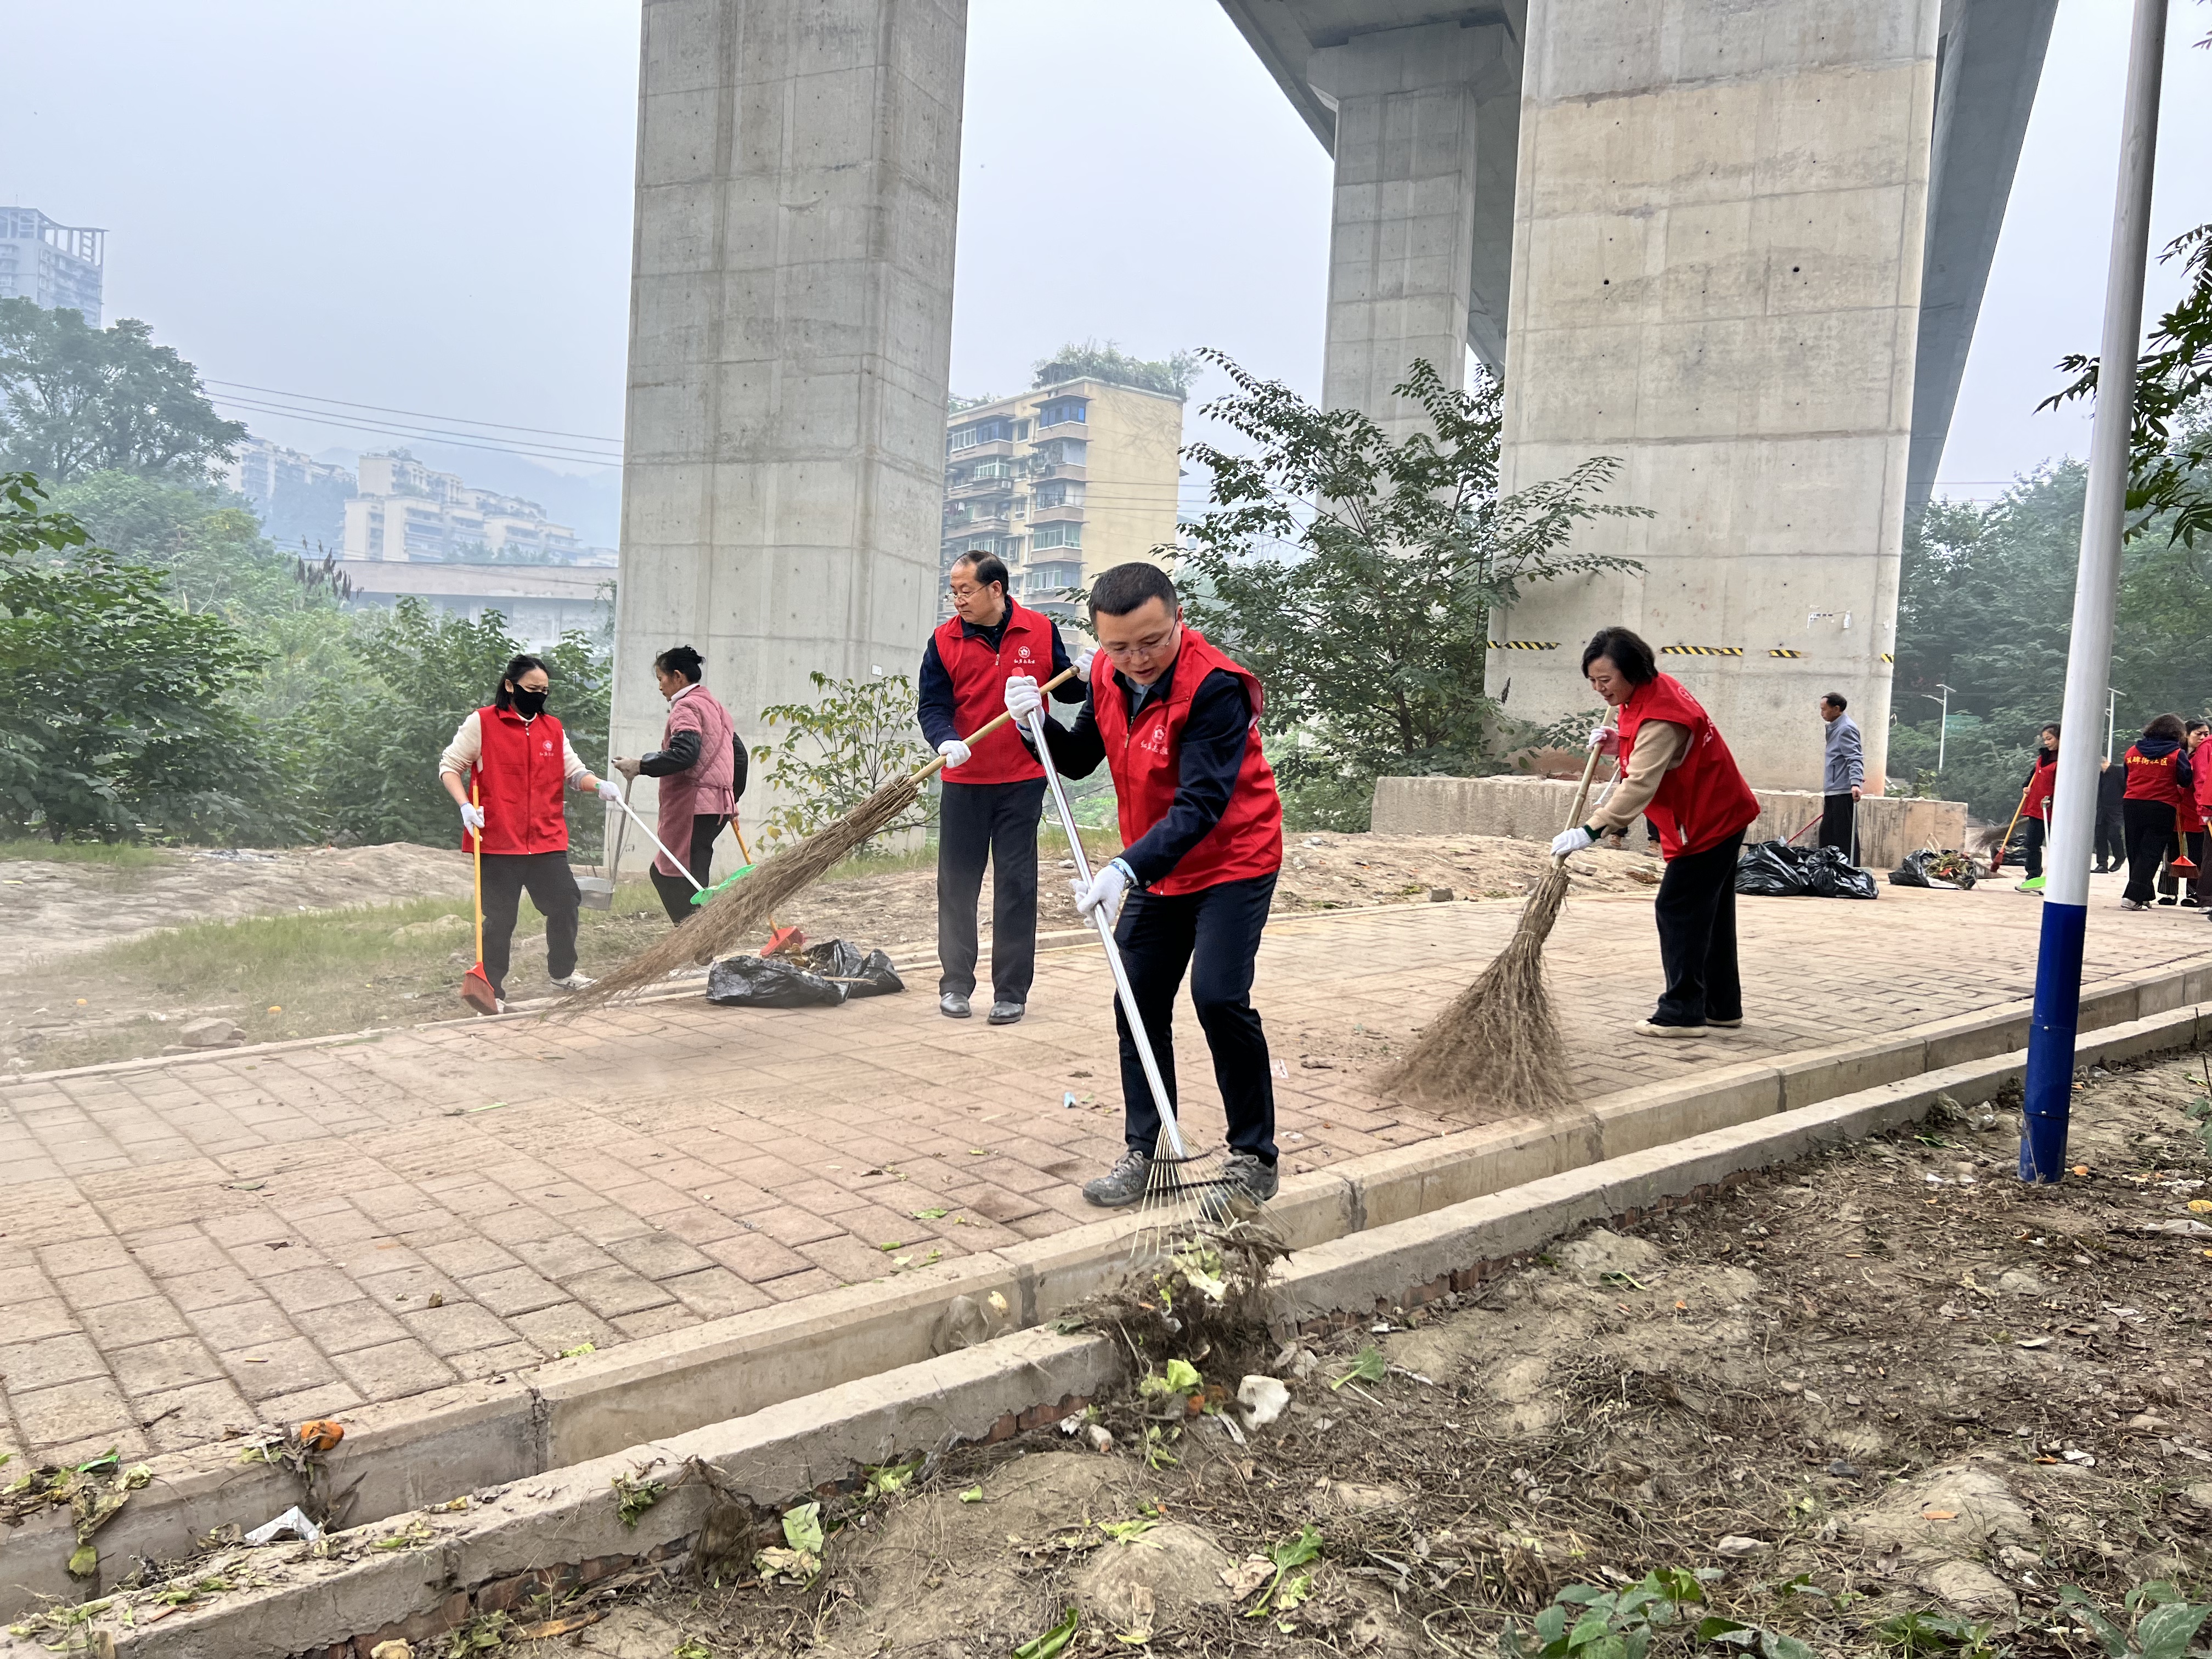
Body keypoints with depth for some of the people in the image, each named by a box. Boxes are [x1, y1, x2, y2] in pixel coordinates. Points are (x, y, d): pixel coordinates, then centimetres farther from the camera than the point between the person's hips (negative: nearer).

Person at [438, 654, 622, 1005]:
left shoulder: (553, 729, 12)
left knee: (565, 903, 3)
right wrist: (465, 805, -15)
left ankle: (562, 971, 26)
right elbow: (449, 766, 0)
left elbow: (573, 772, 10)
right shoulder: (482, 723, -2)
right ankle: (493, 989, 16)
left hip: (547, 840, 4)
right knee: (500, 918, 2)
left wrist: (598, 786, -11)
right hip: (498, 841, -4)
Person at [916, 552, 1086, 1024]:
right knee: (957, 884, 7)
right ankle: (955, 984, 21)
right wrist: (946, 742, -26)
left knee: (1016, 886, 2)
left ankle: (1011, 991, 11)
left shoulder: (1040, 630, -1)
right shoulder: (944, 641, -2)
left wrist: (1083, 676, -12)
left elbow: (1063, 689, 10)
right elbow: (932, 707, -6)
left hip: (1023, 781, -1)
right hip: (964, 781, 1)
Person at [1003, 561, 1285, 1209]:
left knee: (1219, 996, -17)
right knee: (1138, 1007, 6)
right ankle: (1143, 1152, 20)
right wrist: (1037, 723, -9)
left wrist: (1126, 868, -42)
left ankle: (1254, 1156, 0)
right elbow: (1080, 760, 11)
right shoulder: (1108, 678, -3)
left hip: (1233, 863, -7)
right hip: (1155, 870, 7)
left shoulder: (1215, 686, -26)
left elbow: (1201, 804, -32)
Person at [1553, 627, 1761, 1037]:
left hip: (1706, 822, -11)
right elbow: (1655, 751, 17)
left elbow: (1640, 784, -38)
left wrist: (1591, 830, -45)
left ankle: (1682, 1013, -5)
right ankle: (1722, 1007, 26)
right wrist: (1617, 744, -3)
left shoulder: (1659, 717, -28)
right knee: (1711, 914, 16)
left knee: (1677, 910, -9)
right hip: (1718, 815, 11)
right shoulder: (1653, 690, 3)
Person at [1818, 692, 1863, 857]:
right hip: (1834, 793, 11)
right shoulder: (1835, 728, 20)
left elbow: (1855, 759, -22)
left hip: (1844, 792, -11)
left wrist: (1855, 783, -35)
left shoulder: (1846, 729, -12)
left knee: (1846, 836, -10)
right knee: (1827, 836, 13)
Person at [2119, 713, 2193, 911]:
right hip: (2162, 807, -4)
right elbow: (2187, 782, -1)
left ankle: (2144, 896, 21)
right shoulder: (2177, 753, -5)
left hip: (2131, 804, 4)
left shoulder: (2133, 750, 6)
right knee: (2150, 854, -2)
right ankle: (2133, 896, -13)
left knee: (2135, 851, 13)